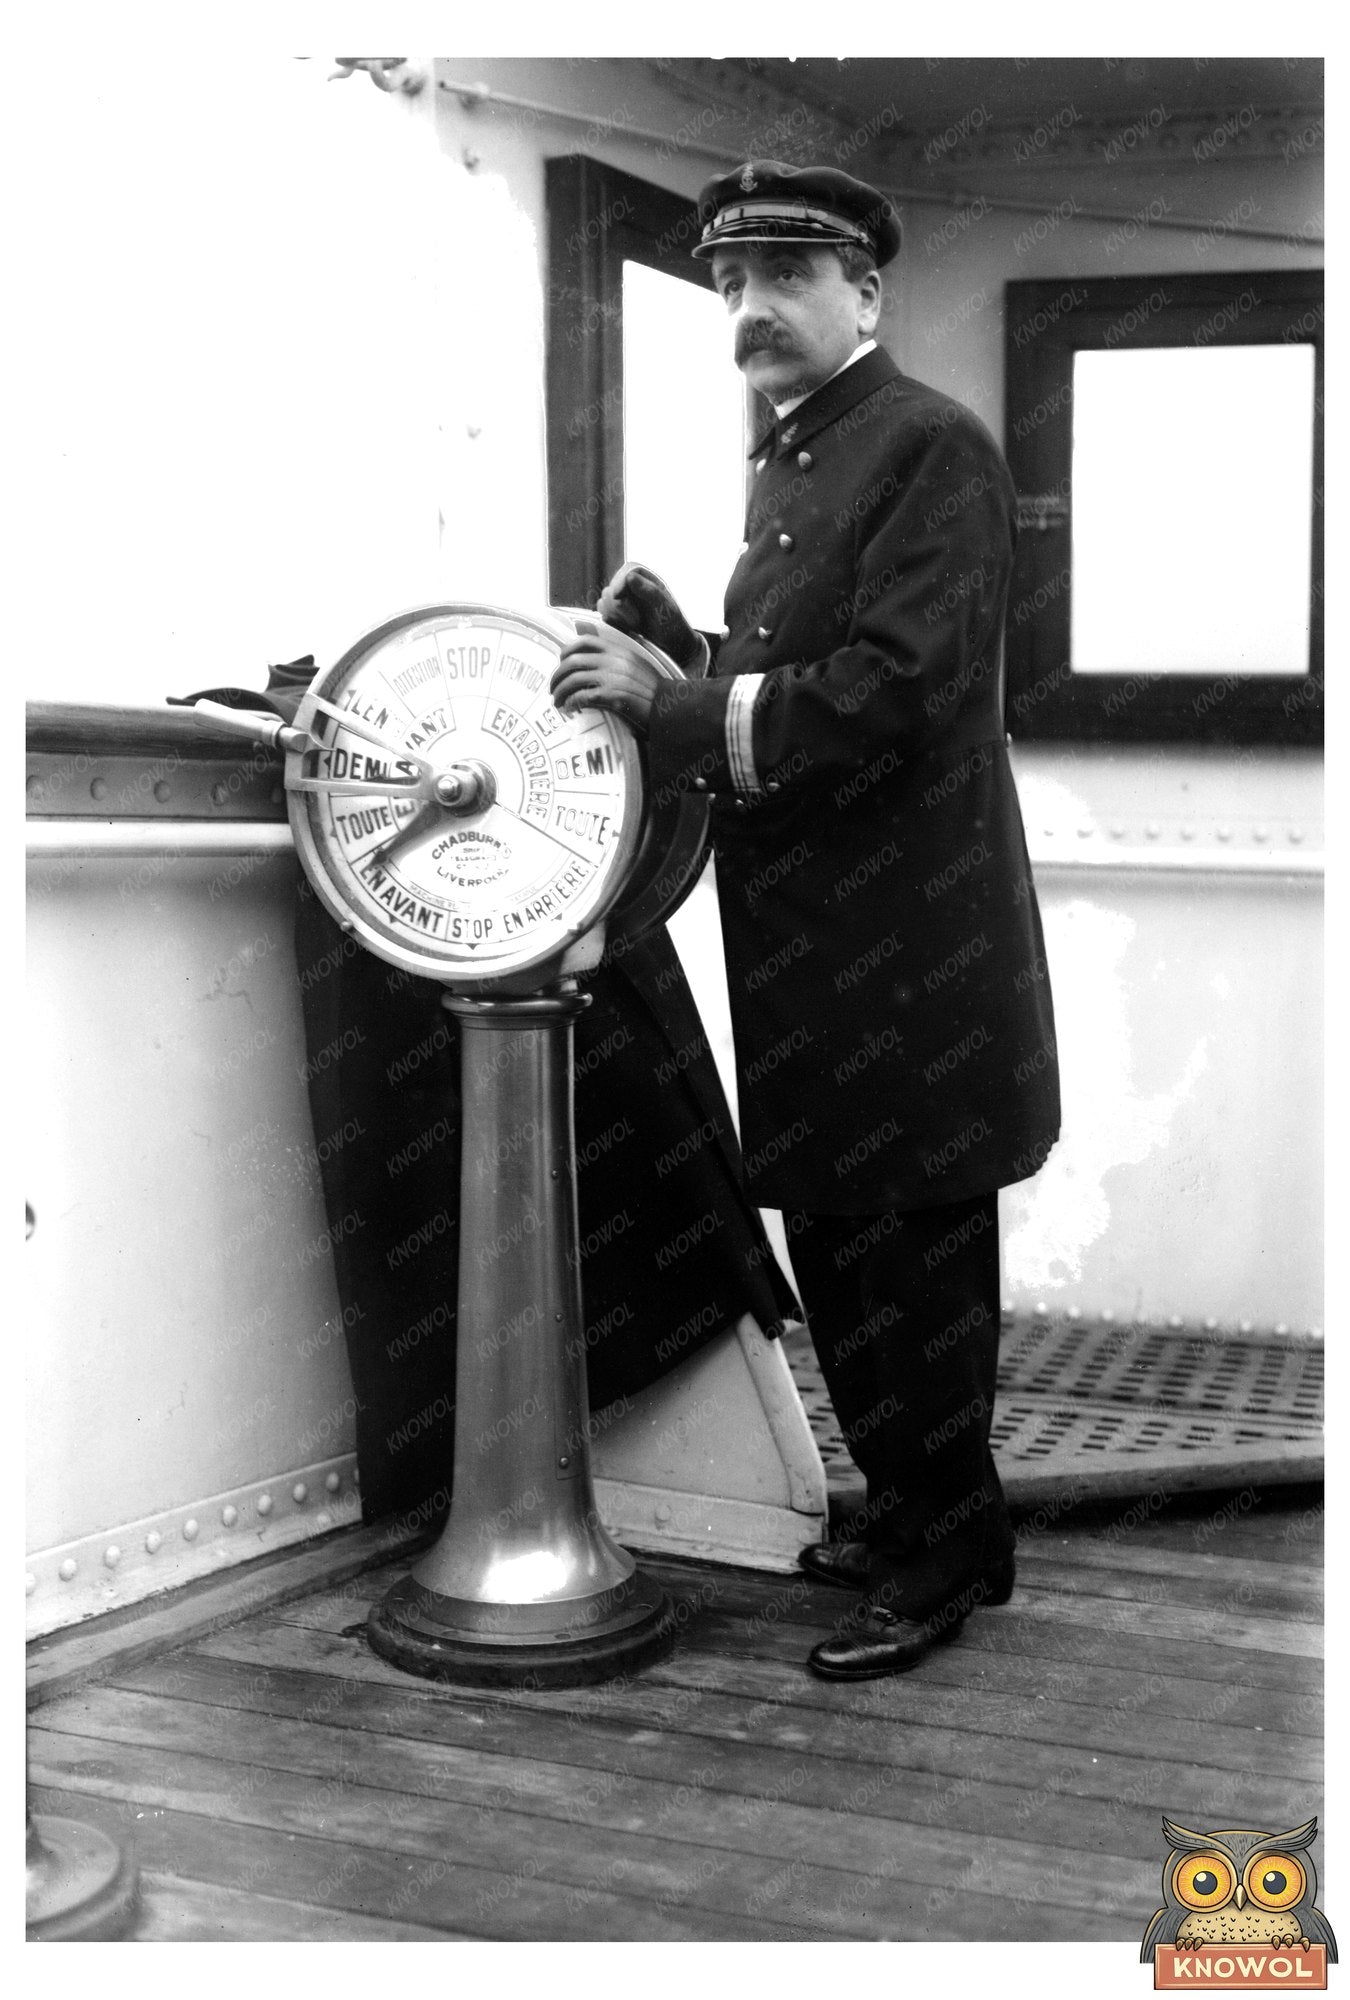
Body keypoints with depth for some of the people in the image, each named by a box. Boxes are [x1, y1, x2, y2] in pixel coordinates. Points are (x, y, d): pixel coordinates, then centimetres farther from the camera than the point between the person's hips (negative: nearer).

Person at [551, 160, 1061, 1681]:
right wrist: (666, 644, 4)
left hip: (905, 941, -9)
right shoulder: (782, 463, 16)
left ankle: (943, 1557, 17)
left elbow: (890, 691, -23)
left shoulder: (932, 448, -12)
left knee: (911, 1257, 1)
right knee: (831, 1245, 17)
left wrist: (670, 706, -20)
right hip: (803, 942, 9)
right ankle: (908, 1511, 33)